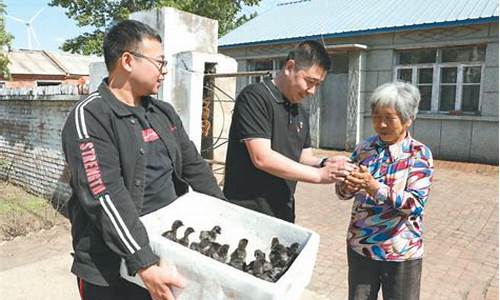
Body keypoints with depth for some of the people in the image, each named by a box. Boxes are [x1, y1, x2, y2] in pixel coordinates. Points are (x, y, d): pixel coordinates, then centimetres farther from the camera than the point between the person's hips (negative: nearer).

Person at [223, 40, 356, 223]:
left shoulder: (301, 112, 12)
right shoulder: (254, 97, -13)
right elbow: (262, 158, -22)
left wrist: (324, 164, -7)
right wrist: (320, 175, -19)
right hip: (247, 215, -7)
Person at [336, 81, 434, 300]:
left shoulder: (419, 154, -9)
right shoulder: (364, 148, 0)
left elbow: (416, 203, -18)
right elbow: (342, 192, 1)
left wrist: (375, 187, -30)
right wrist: (347, 186, -22)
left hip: (402, 252, -3)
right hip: (360, 245, 3)